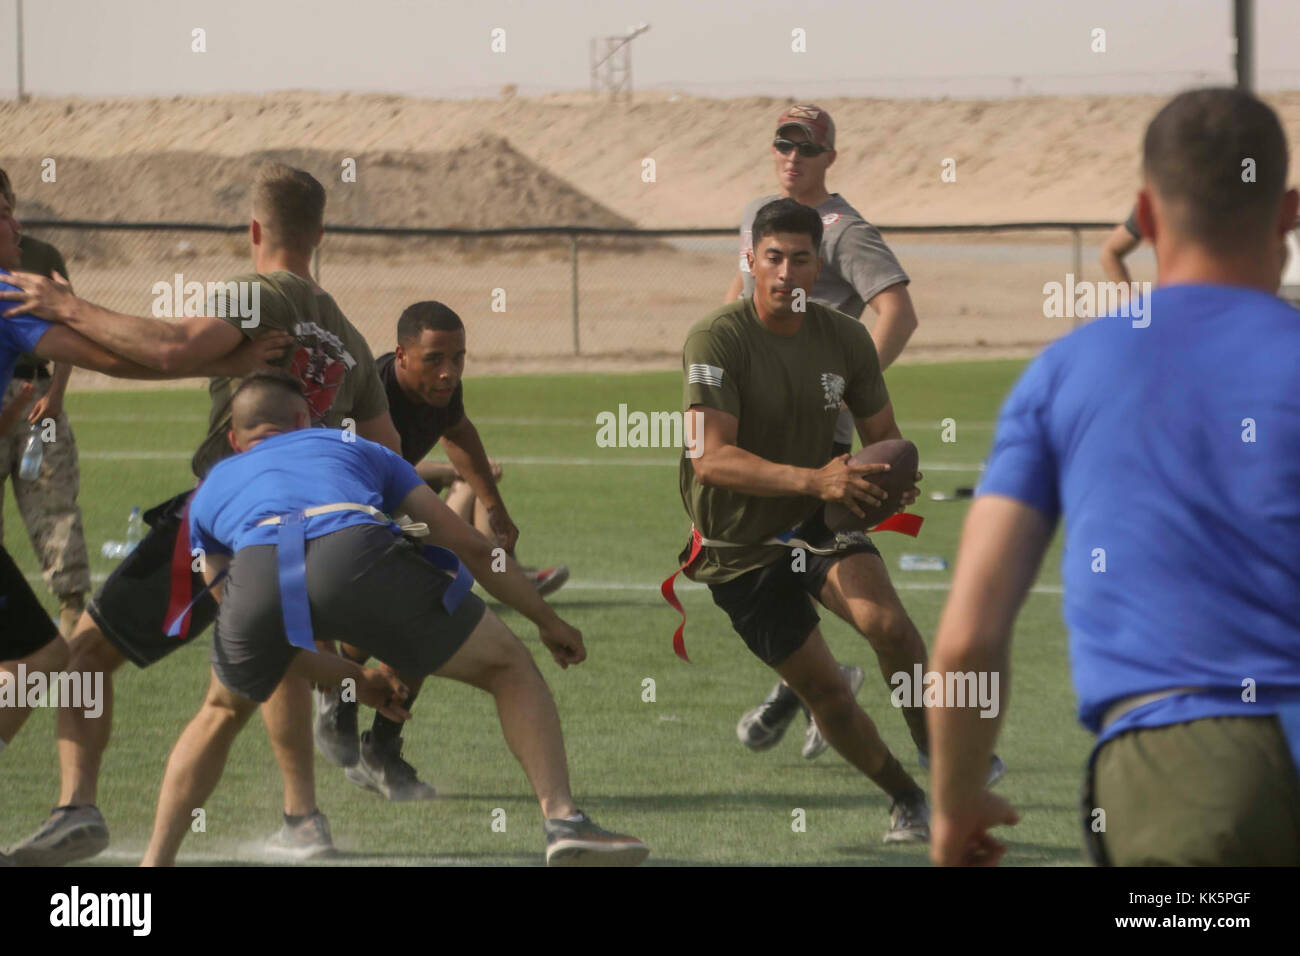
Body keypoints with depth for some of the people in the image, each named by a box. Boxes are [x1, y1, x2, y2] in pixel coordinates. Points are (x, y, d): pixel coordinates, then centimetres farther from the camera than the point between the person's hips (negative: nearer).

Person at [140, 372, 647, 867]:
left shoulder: (210, 489, 39)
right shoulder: (351, 448, 39)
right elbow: (471, 545, 36)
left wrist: (356, 679, 51)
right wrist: (548, 621, 48)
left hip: (257, 571, 2)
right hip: (357, 554, -2)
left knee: (223, 710, 33)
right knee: (510, 670, 18)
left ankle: (156, 860, 25)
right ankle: (561, 820, 2)